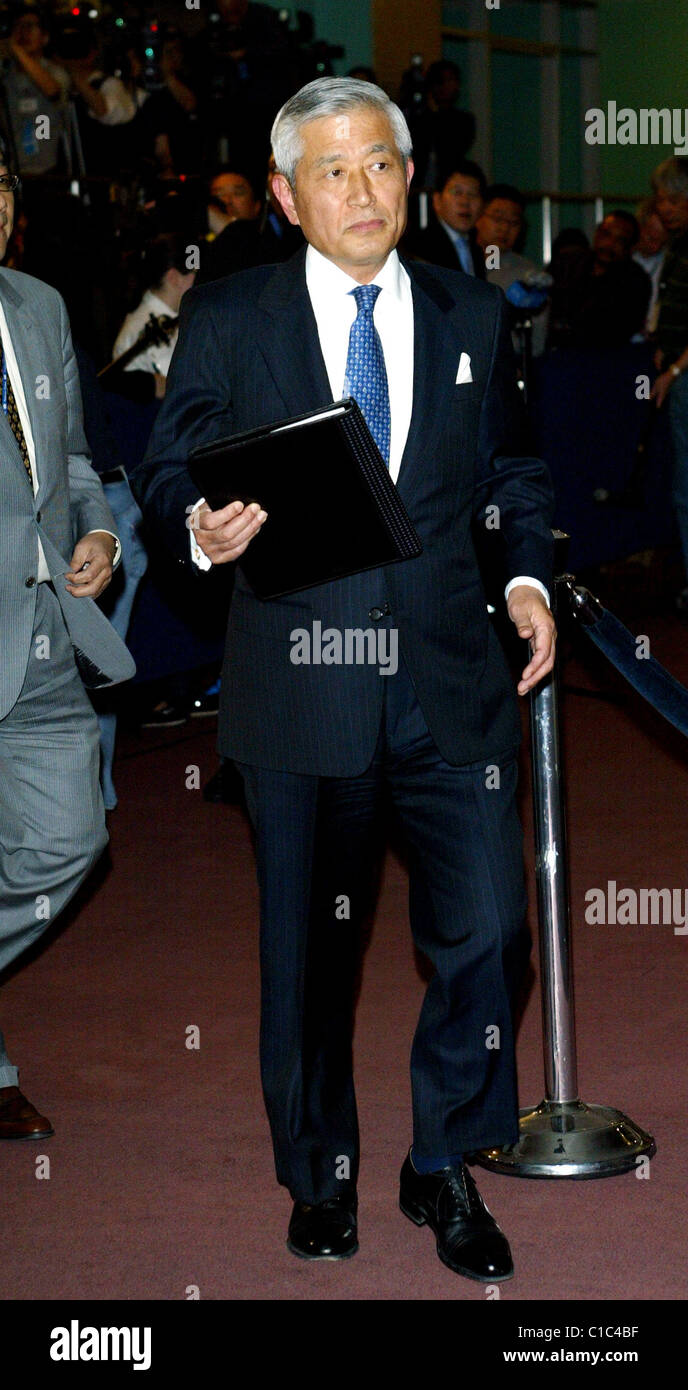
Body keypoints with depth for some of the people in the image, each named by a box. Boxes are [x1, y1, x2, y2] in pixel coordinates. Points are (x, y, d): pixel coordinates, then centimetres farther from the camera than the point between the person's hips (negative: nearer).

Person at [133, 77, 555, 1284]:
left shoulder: (474, 317, 10)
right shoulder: (225, 320, 3)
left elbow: (512, 470, 18)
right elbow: (164, 471, 4)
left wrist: (528, 576, 1)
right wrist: (201, 528, -18)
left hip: (452, 683, 2)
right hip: (300, 693, -1)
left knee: (486, 933, -3)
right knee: (308, 949, 9)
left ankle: (443, 1170, 20)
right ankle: (320, 1176, 30)